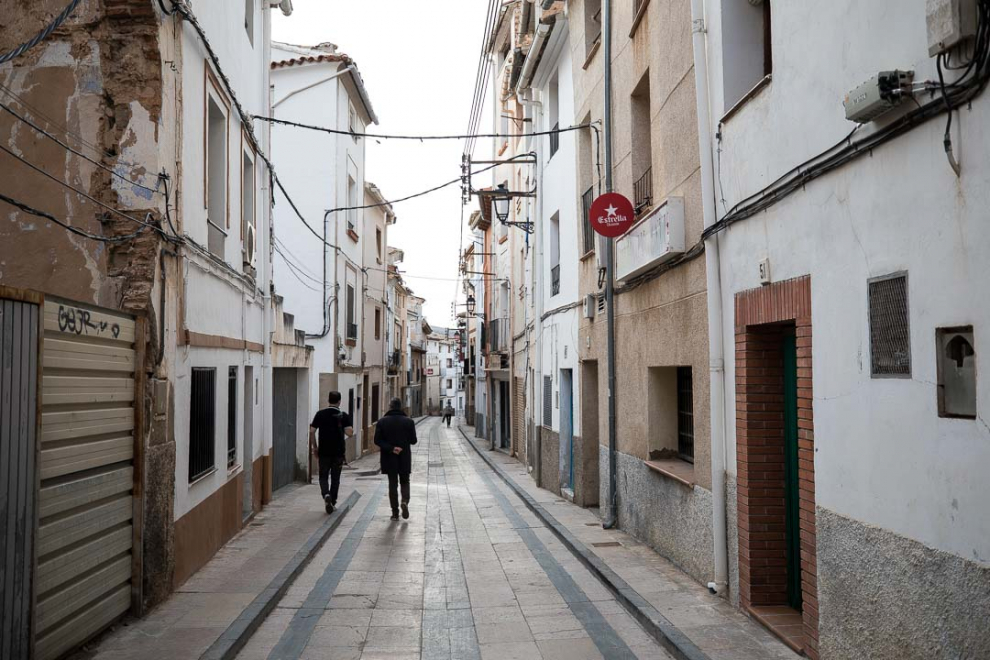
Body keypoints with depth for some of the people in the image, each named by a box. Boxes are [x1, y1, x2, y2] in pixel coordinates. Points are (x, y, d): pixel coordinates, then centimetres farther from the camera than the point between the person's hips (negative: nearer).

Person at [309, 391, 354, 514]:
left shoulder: (320, 414, 0)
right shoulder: (344, 416, -3)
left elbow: (312, 431, -3)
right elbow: (350, 433, -13)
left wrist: (314, 447, 7)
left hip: (324, 452, 0)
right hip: (338, 452, 0)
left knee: (323, 476, 10)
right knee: (335, 478, 12)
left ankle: (326, 494, -15)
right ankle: (332, 502, 15)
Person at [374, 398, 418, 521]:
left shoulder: (382, 422, -3)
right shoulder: (409, 422, -4)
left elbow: (377, 440, -10)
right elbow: (413, 440, -2)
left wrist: (390, 448, -12)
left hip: (389, 458, 0)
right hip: (404, 458, 0)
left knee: (392, 484, 8)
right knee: (405, 482, 15)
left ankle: (395, 512, 7)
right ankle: (405, 501, -12)